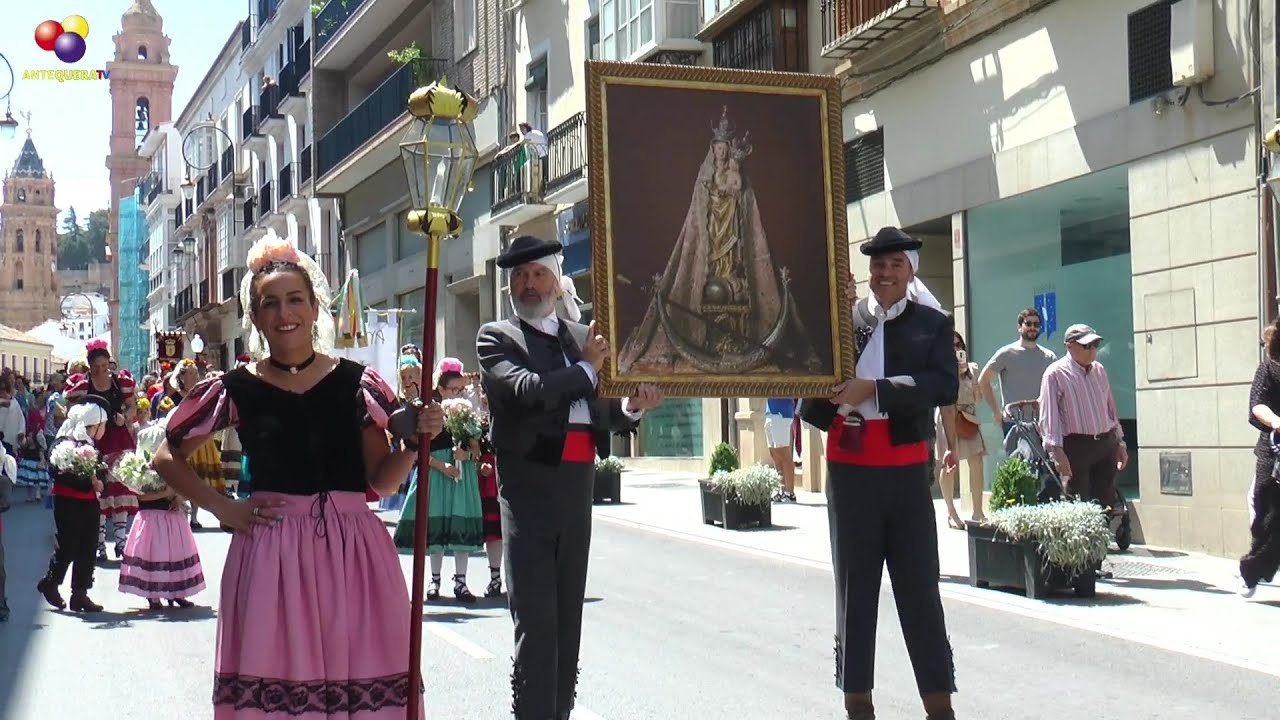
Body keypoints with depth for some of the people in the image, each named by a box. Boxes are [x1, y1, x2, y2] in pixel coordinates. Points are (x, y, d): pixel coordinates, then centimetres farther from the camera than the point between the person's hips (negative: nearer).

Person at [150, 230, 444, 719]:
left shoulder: (358, 383, 5)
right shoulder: (236, 389, 4)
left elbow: (382, 481, 7)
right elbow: (166, 458, 14)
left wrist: (415, 441, -10)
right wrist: (222, 508, 4)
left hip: (353, 554, 1)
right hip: (269, 555, 0)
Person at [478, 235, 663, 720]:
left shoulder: (583, 337, 17)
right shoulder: (496, 338, 2)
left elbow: (600, 412, 18)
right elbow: (527, 390, -17)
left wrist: (632, 407, -2)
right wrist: (588, 367, -8)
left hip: (578, 484, 5)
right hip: (528, 483, -5)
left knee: (568, 616, 12)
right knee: (535, 619, -6)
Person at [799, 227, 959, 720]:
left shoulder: (932, 323, 4)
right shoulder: (843, 317, 7)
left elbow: (945, 385, -10)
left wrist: (873, 389, -17)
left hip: (907, 468, -1)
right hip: (850, 466, 1)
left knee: (920, 585, 2)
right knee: (855, 584, 9)